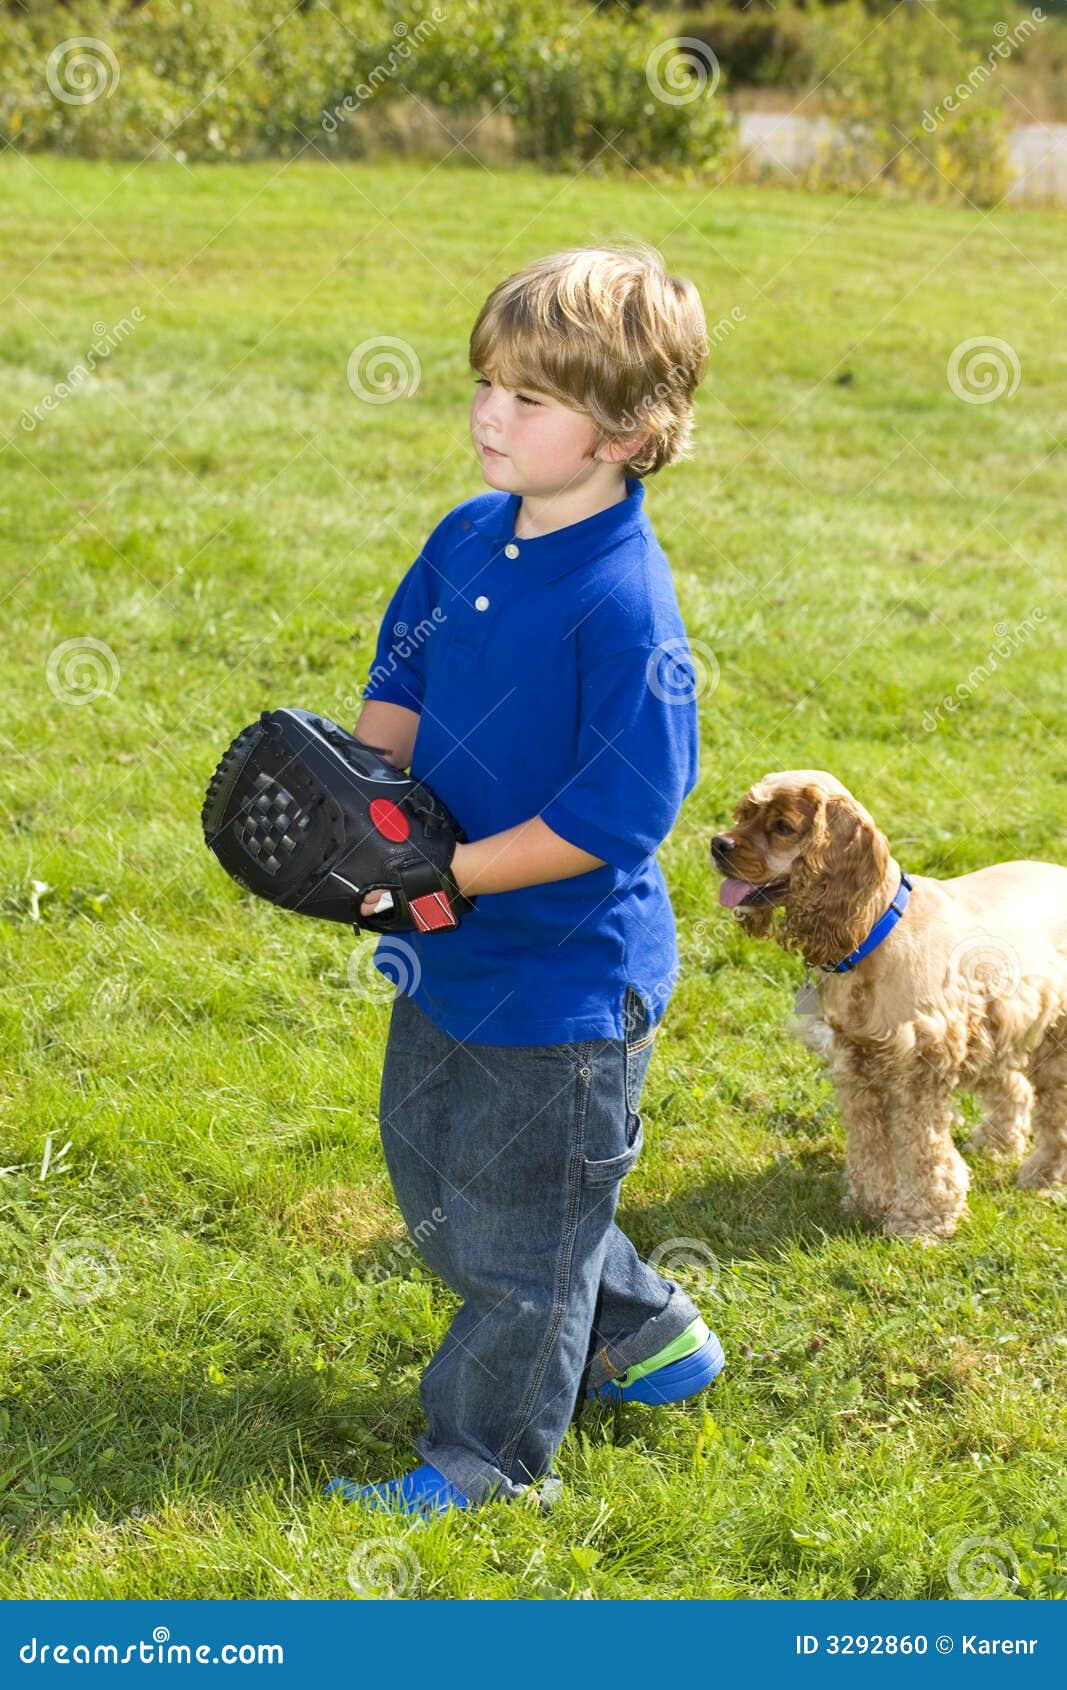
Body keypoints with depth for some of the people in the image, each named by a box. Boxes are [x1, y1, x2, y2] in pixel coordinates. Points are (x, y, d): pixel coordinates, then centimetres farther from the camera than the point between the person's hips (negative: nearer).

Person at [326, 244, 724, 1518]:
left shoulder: (622, 601, -25)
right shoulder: (468, 538, 0)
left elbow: (624, 807, -27)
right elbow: (400, 679, 12)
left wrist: (453, 875, -24)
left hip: (563, 974, -9)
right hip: (453, 955, 9)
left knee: (518, 1223, 7)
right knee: (432, 1175, 25)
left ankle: (485, 1458, 28)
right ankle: (645, 1334, 42)